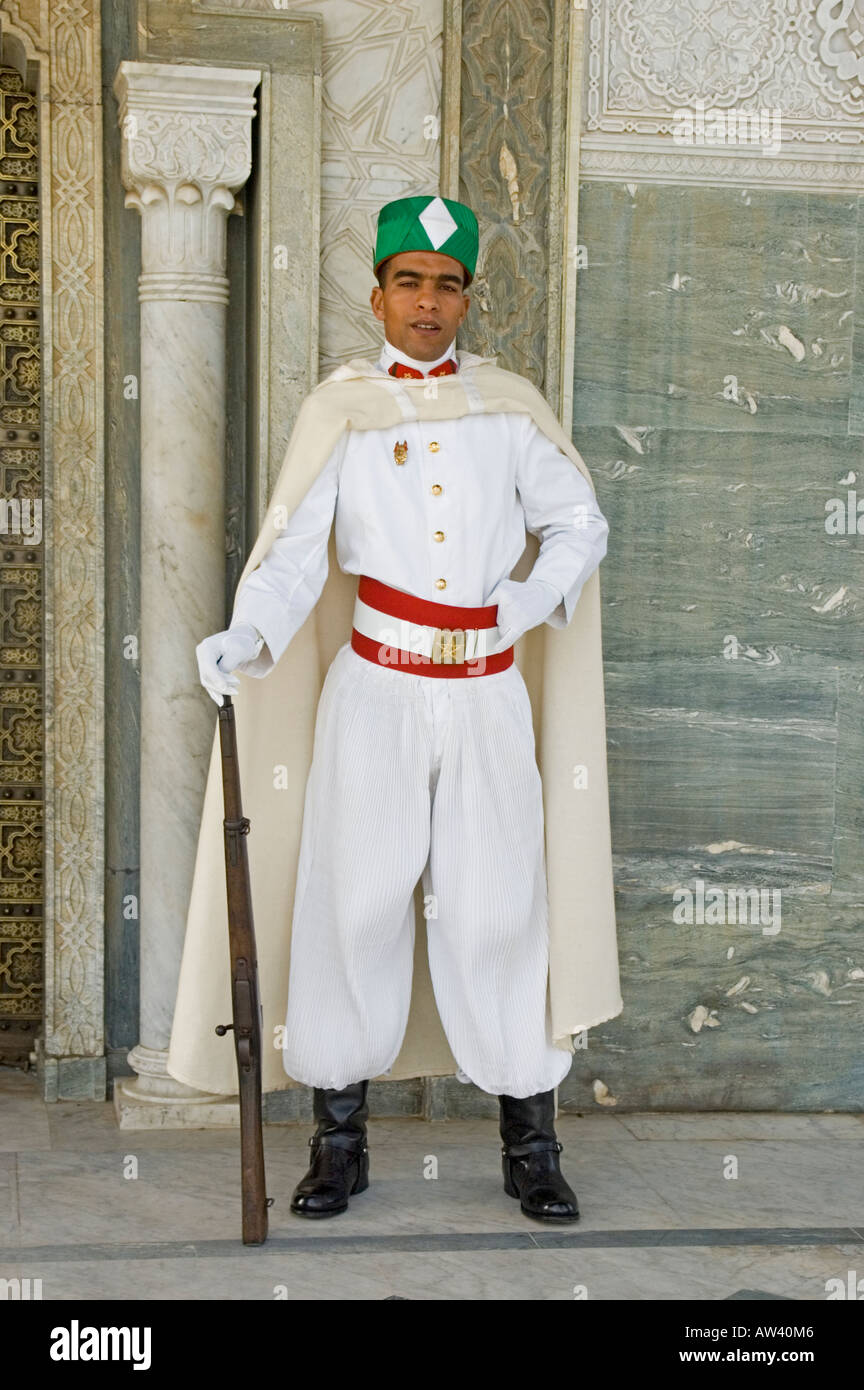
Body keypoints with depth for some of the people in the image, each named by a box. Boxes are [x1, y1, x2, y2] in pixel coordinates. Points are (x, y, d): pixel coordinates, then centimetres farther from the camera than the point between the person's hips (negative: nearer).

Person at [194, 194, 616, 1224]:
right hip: (378, 691, -1)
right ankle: (339, 1138, 13)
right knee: (356, 898, 0)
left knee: (496, 904, 1)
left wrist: (541, 596, -2)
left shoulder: (503, 411, 10)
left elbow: (580, 519, 17)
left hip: (486, 694, 1)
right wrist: (246, 638, -18)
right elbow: (297, 548, -1)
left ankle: (529, 1145, 13)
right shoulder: (344, 409, 7)